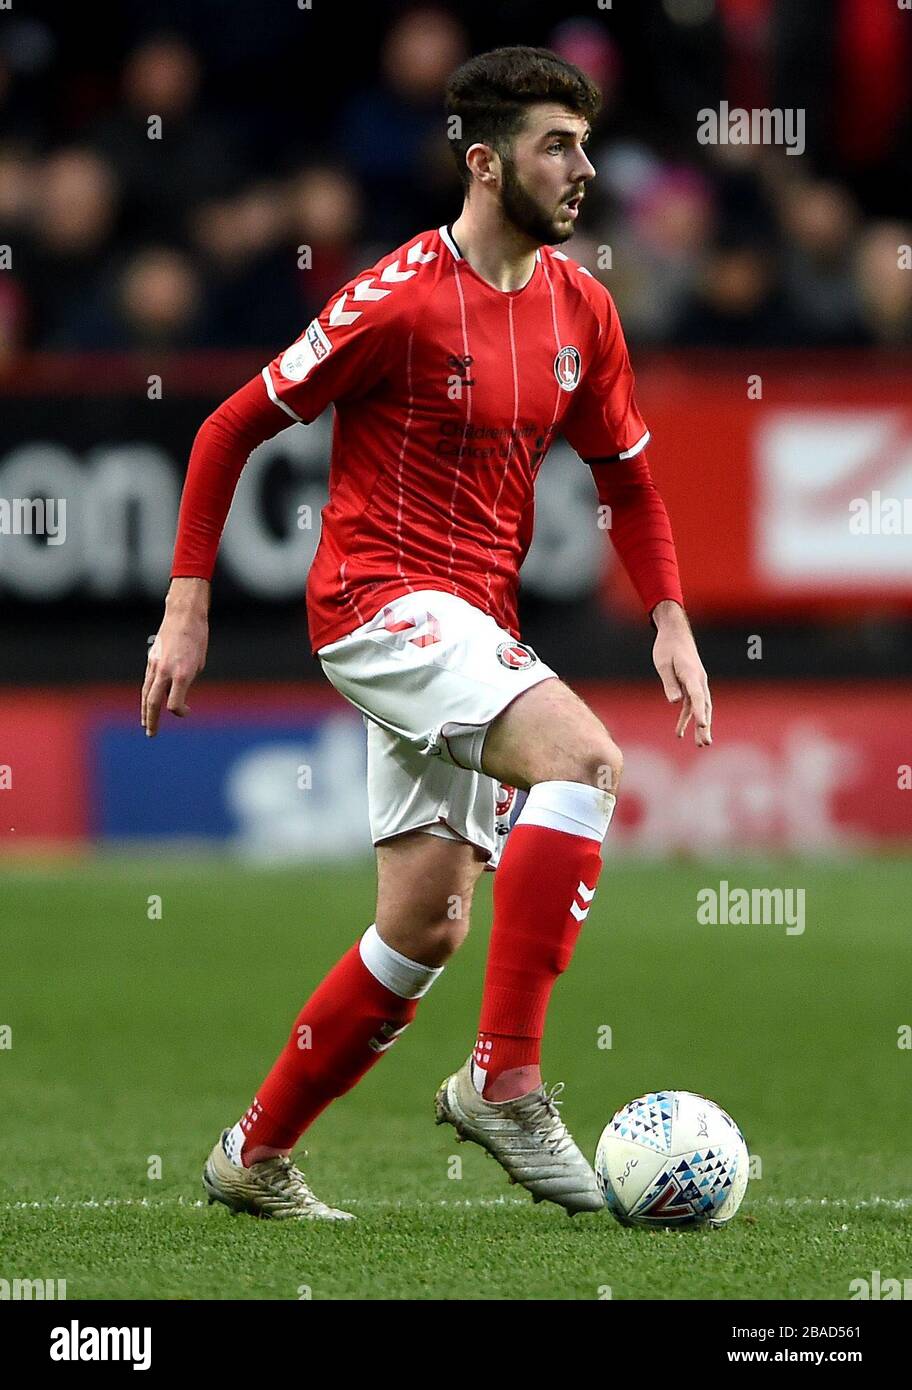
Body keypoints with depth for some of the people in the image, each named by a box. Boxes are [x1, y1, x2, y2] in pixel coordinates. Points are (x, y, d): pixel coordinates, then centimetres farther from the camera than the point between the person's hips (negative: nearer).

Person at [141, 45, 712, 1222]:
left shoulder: (580, 308, 7)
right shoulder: (401, 299, -13)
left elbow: (628, 481, 20)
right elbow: (232, 428, -6)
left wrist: (671, 623, 6)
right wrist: (187, 607, -8)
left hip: (473, 626, 8)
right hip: (379, 598, -8)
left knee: (427, 923, 7)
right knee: (582, 754, -29)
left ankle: (255, 1155, 20)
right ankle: (505, 1078, -27)